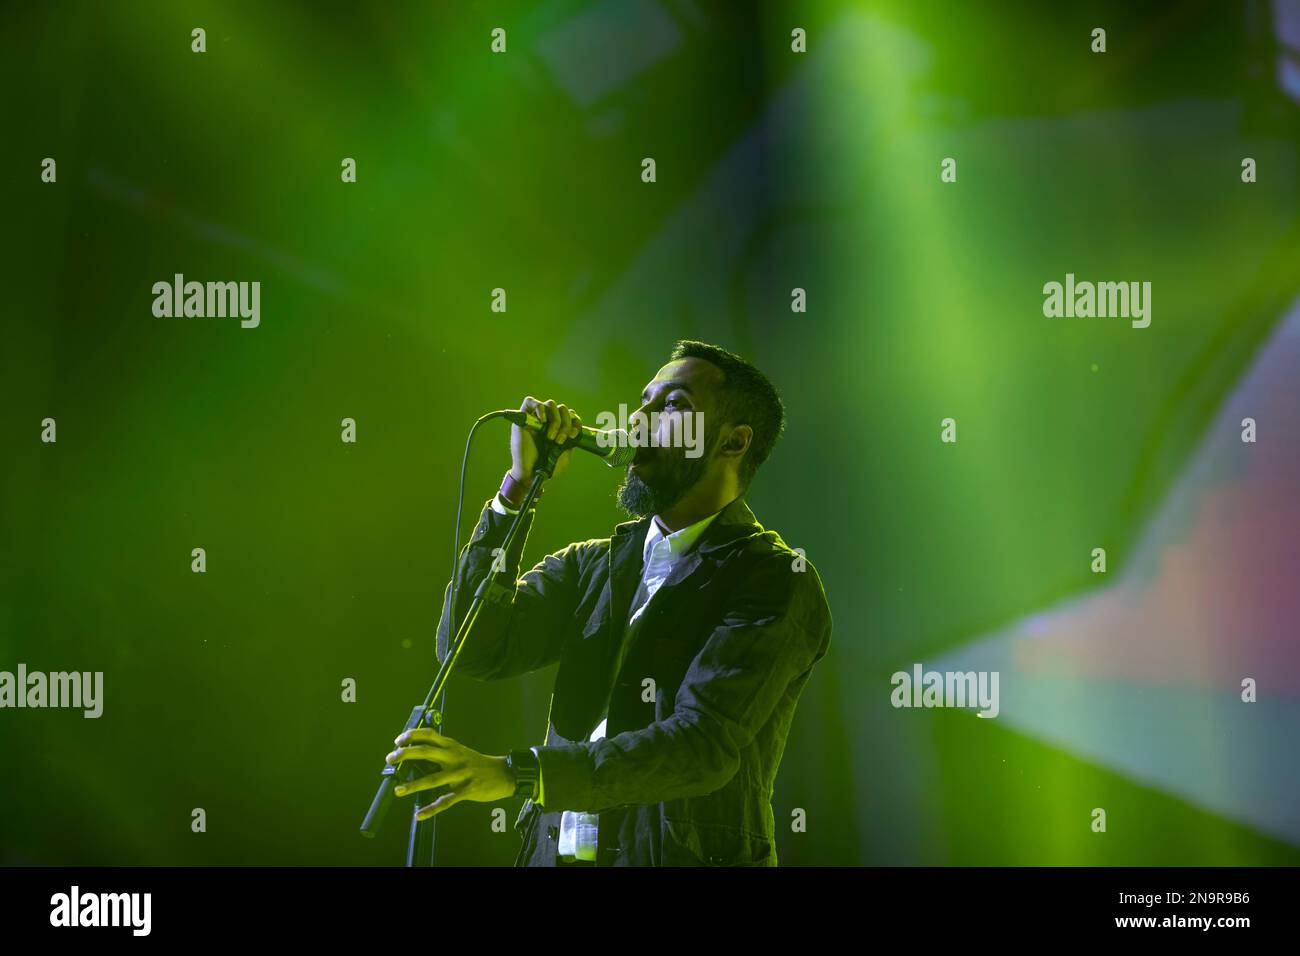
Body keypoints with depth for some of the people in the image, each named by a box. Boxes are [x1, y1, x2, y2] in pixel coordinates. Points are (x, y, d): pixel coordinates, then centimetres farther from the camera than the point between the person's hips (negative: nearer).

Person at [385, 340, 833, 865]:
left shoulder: (775, 581, -9)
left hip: (685, 854, -5)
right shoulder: (591, 564, 10)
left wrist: (515, 774, -30)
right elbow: (471, 649, -3)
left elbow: (705, 746, -21)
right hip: (554, 850, 5)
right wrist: (521, 483, -9)